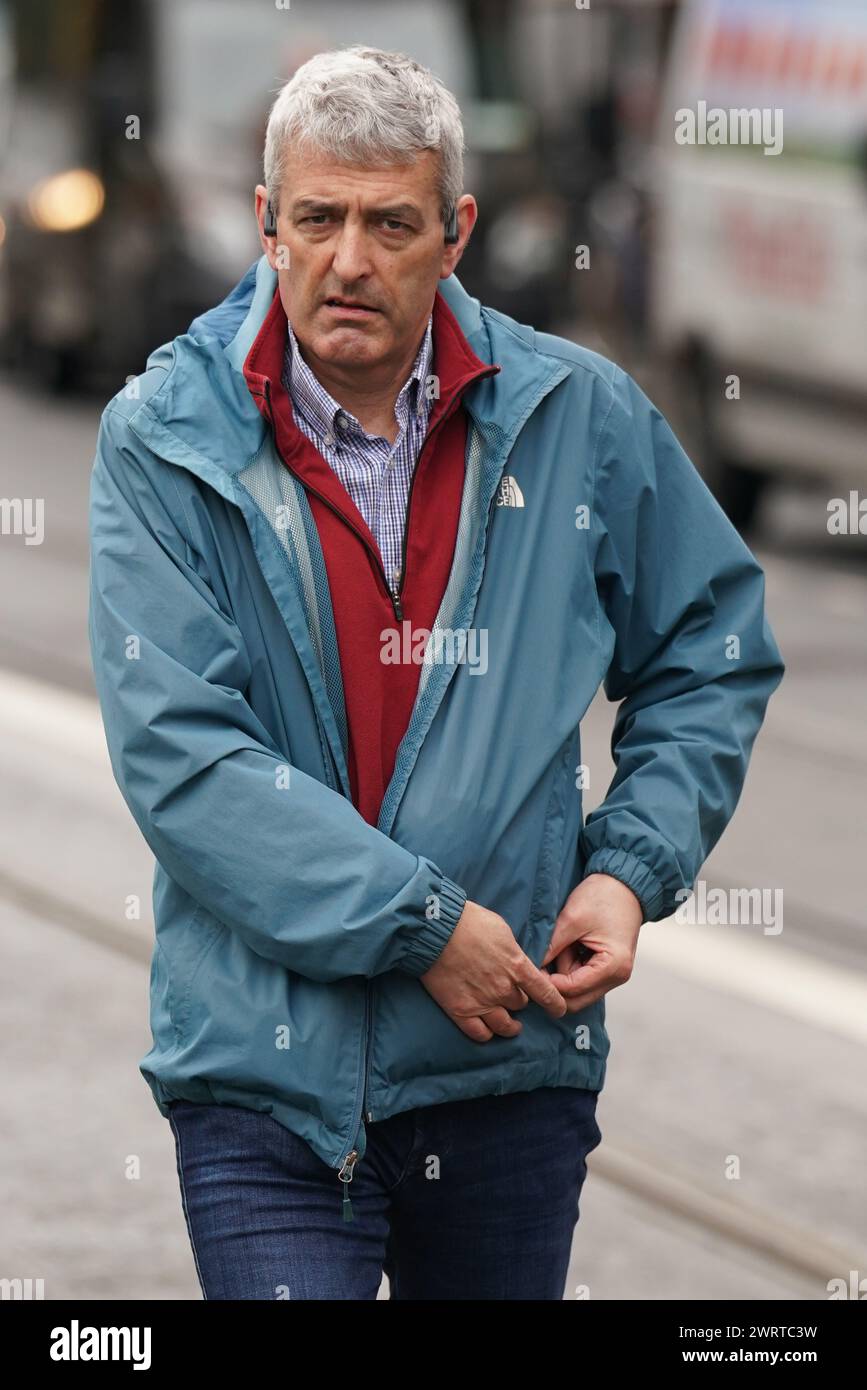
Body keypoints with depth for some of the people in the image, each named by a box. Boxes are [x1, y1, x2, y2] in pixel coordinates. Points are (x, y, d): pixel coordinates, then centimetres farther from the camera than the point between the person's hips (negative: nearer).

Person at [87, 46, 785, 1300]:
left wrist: (633, 868, -1)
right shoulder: (162, 442, -5)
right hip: (264, 1070, -3)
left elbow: (712, 657, 15)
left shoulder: (582, 419, 2)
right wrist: (422, 924, -17)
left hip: (515, 1067, 3)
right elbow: (174, 751, -13)